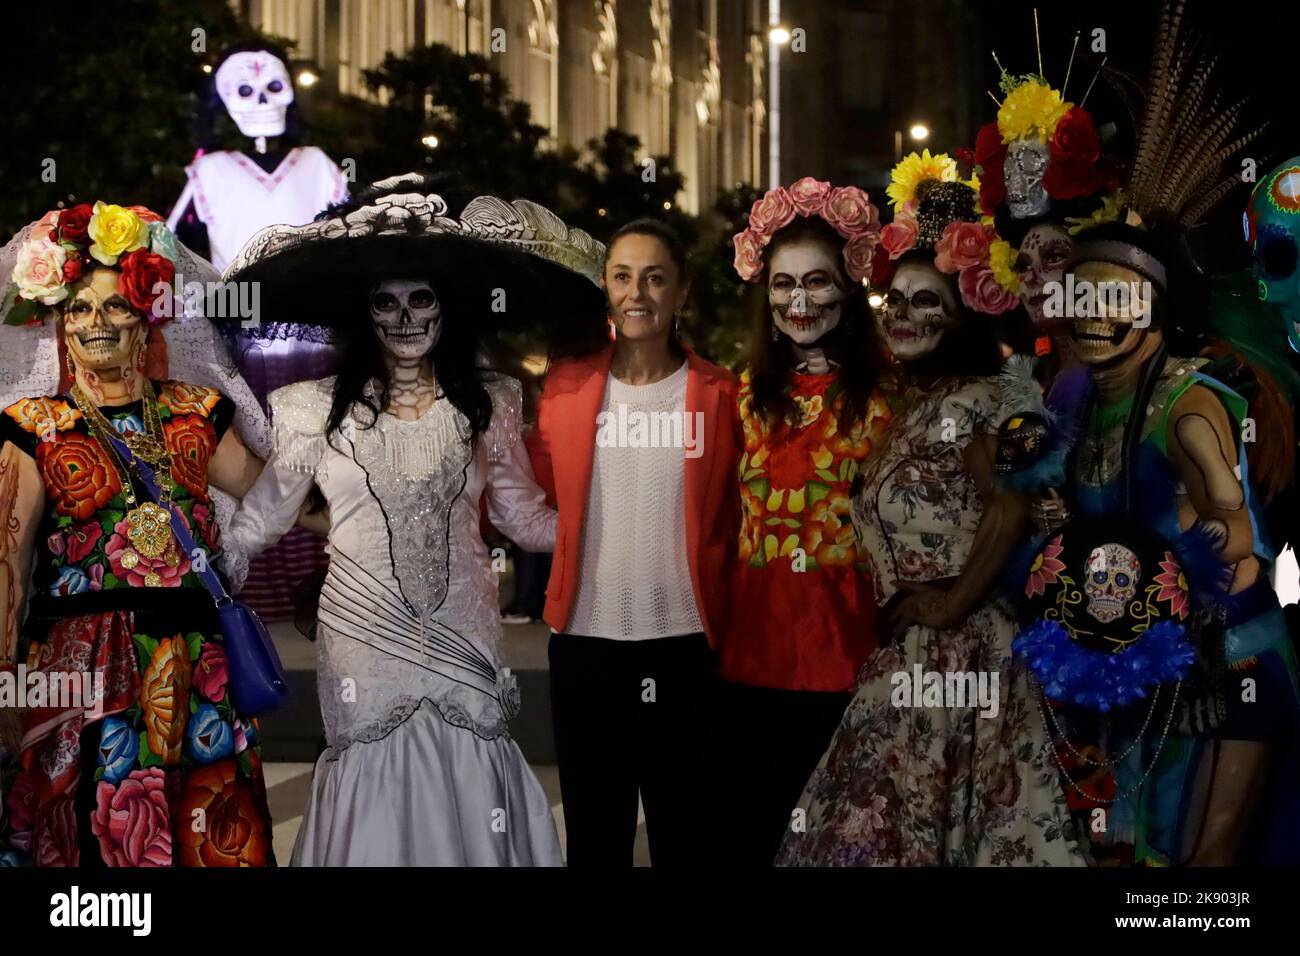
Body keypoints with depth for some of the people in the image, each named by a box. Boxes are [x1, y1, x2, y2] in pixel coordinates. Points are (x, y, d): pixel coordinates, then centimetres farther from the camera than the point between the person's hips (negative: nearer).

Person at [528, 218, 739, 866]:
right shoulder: (563, 387, 2)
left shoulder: (719, 394, 0)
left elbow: (732, 519, 8)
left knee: (682, 827, 9)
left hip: (683, 641, -1)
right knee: (593, 831, 11)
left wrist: (711, 591, 1)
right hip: (585, 640, 1)